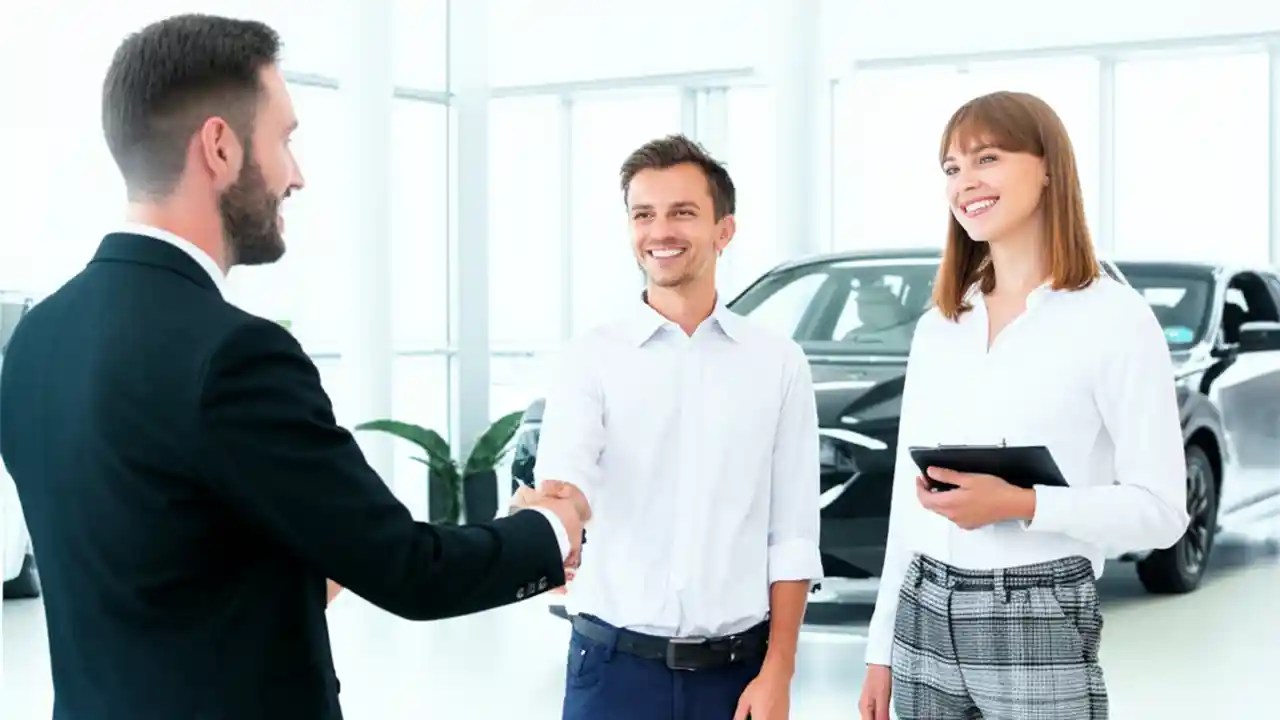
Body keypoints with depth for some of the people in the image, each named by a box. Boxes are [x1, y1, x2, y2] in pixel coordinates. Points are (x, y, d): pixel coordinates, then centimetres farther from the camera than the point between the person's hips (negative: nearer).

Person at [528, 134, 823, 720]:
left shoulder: (778, 363, 3)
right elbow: (562, 475, -18)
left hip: (735, 667, 1)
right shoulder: (592, 357, -1)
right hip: (613, 662, -1)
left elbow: (792, 535, 3)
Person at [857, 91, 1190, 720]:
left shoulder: (1114, 317, -6)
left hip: (1039, 627, -5)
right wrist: (882, 649, 12)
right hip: (923, 622, 5)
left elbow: (1160, 511, -9)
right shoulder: (937, 326, 10)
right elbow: (907, 498, 13)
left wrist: (1021, 504, -21)